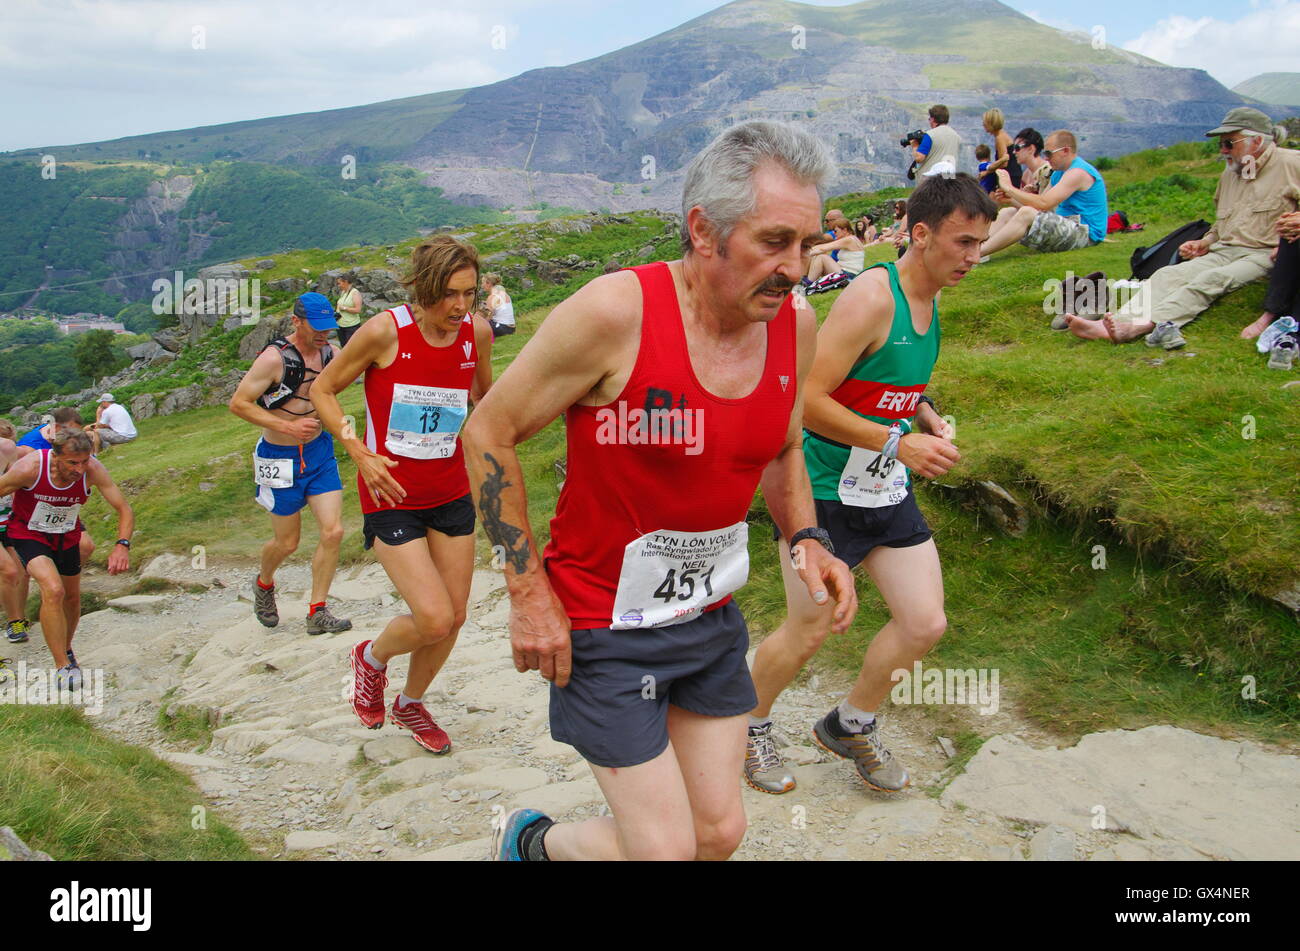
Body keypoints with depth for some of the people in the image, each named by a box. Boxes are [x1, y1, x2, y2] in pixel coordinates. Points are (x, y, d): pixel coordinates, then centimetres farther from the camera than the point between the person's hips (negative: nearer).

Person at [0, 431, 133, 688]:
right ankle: (63, 667, -16)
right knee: (53, 590, -25)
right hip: (29, 534, -4)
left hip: (66, 536, 4)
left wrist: (122, 545, -37)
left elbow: (124, 510, -20)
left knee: (72, 598, 15)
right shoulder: (29, 468, -32)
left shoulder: (93, 470, -25)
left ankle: (66, 650, 44)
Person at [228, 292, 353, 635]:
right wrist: (287, 426, -24)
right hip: (281, 458, -5)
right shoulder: (274, 358, -20)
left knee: (333, 532, -6)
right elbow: (238, 403, -17)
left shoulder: (328, 353, -2)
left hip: (320, 451, 5)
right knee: (287, 542, 8)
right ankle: (264, 584, 42)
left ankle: (317, 613, 7)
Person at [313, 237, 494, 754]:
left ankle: (411, 705, 38)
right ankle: (370, 658, 21)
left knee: (455, 616, 10)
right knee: (433, 620, -14)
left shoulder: (477, 332, -4)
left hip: (452, 493, 5)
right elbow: (322, 389, -5)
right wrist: (359, 453, -15)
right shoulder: (384, 332, -17)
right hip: (393, 495, -5)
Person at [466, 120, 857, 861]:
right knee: (666, 847, -1)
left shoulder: (797, 326, -4)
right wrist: (529, 593, -15)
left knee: (720, 830, 13)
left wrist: (806, 539, -4)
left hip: (712, 615, 6)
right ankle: (530, 841, 30)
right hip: (604, 624, -6)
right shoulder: (616, 312, -23)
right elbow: (489, 433, -13)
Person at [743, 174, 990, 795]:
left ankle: (851, 726, 29)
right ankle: (750, 725, 31)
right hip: (826, 491, -8)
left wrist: (930, 419, 4)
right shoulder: (872, 297, -20)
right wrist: (897, 443, -22)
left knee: (924, 624, 5)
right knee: (808, 632, 3)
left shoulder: (929, 300, 8)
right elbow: (807, 400, -24)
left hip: (889, 493, 8)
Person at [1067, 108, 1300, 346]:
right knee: (1168, 275, -19)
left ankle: (1138, 327, -54)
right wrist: (1205, 243, 14)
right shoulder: (1229, 174, 22)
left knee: (1212, 279, -33)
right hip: (1224, 251, 7)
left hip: (1264, 255, -7)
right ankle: (1107, 324, -41)